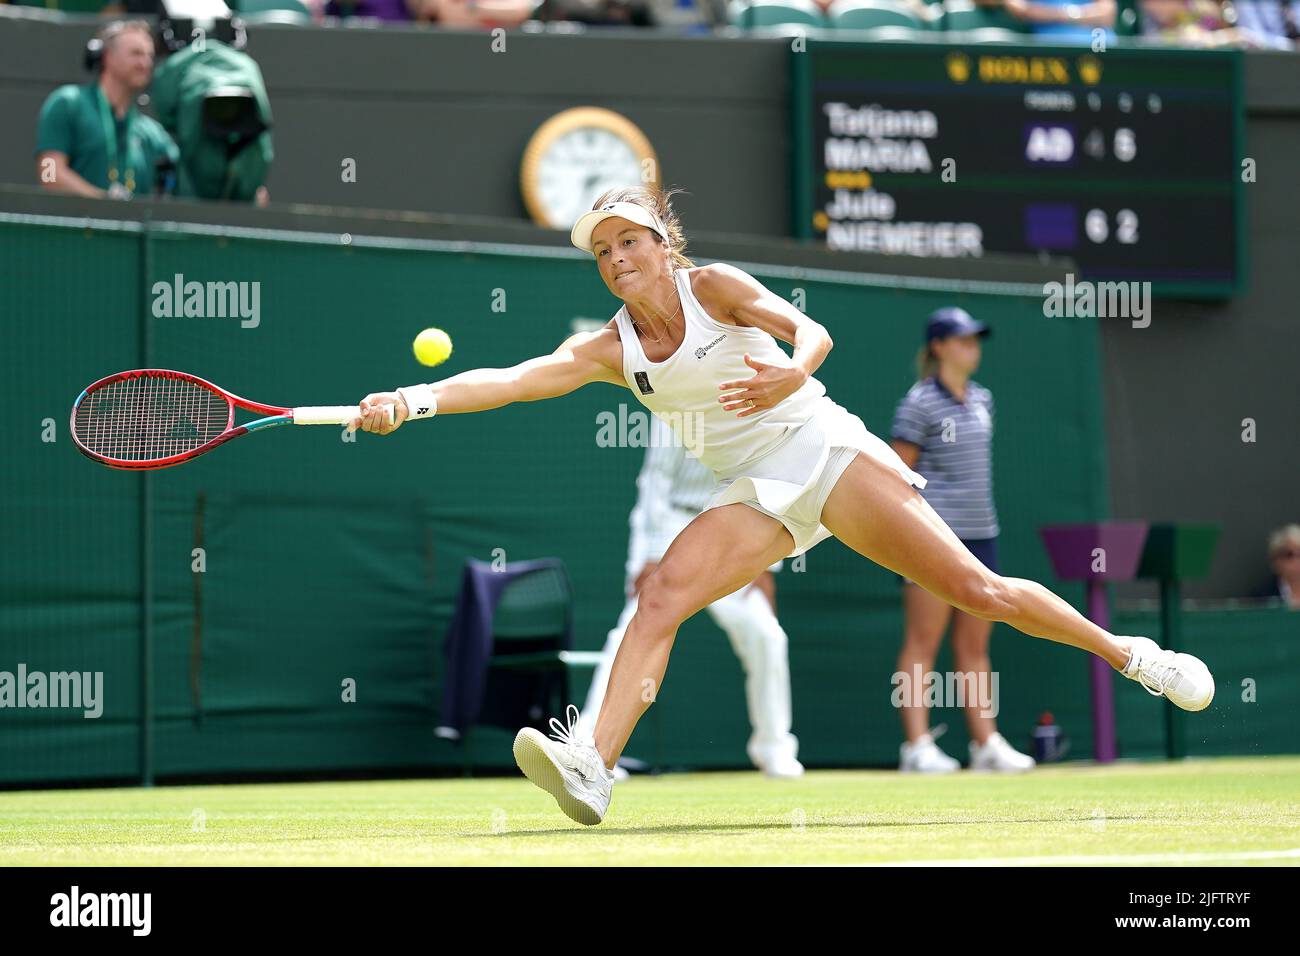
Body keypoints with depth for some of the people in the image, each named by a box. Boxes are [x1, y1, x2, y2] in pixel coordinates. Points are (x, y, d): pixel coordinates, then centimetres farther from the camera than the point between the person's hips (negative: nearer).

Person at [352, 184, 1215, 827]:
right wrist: (413, 401, -22)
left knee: (973, 589, -8)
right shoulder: (610, 350, 3)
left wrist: (792, 372, -42)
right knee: (663, 595, -21)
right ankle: (595, 768, -32)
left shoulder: (714, 286, -6)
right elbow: (511, 380, -8)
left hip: (827, 452, -3)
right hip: (758, 494, 3)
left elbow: (810, 330, -18)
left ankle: (1133, 655, 7)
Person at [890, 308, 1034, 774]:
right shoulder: (920, 404, -7)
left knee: (975, 646, 8)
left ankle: (986, 744, 10)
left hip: (980, 533, 7)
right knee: (922, 644, -8)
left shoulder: (981, 400, 14)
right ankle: (918, 747, -11)